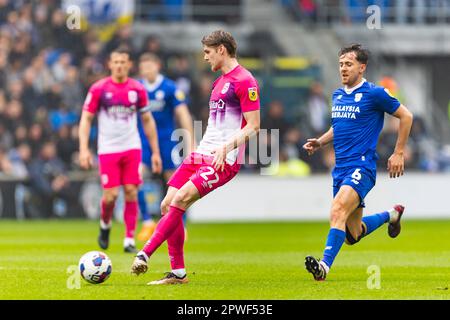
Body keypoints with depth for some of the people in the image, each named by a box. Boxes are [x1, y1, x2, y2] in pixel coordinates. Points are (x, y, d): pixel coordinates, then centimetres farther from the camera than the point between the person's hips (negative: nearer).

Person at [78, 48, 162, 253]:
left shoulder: (138, 89, 4)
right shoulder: (98, 89, -2)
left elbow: (148, 121, 12)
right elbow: (86, 119, 1)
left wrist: (155, 152, 10)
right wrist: (84, 149, -10)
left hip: (132, 149, 2)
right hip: (108, 149, -2)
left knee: (131, 193, -5)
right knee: (111, 195, -8)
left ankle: (129, 240, 1)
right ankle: (105, 225, 23)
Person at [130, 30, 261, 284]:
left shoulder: (245, 81, -9)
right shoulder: (221, 81, 21)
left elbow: (253, 126, -14)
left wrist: (225, 146, -25)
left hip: (224, 160, -9)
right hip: (201, 155, 9)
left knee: (179, 201, -23)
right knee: (167, 205, -1)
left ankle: (144, 254, -22)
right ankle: (178, 273, 4)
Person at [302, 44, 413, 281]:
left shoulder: (374, 94, -6)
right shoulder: (337, 95, 14)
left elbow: (406, 116, 1)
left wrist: (398, 154, -1)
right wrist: (320, 142, 11)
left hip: (361, 167, -8)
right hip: (340, 169, 8)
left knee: (338, 210, -30)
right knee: (352, 235, 13)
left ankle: (325, 266, -38)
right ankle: (391, 215, 41)